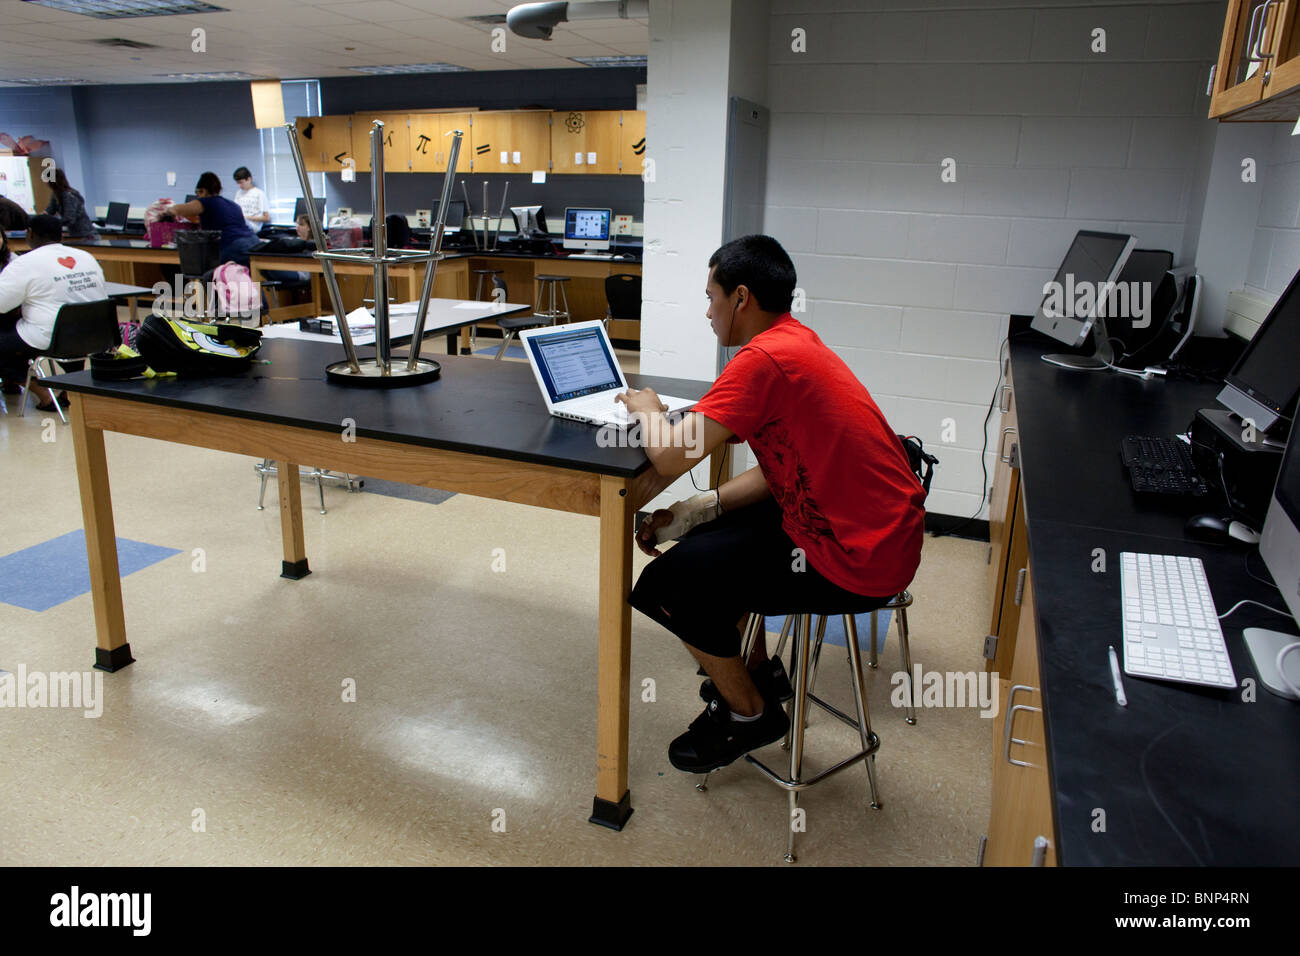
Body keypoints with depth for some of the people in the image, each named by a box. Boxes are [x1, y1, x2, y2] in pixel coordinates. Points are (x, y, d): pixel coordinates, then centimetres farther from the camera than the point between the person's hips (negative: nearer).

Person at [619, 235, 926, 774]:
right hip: (873, 531, 10)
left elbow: (670, 456, -24)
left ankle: (749, 714, 17)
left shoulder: (765, 359, -22)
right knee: (704, 541, 22)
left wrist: (648, 410, -1)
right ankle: (758, 672, 37)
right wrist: (694, 512, 2)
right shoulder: (795, 341, 10)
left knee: (668, 585, -5)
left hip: (856, 559, -10)